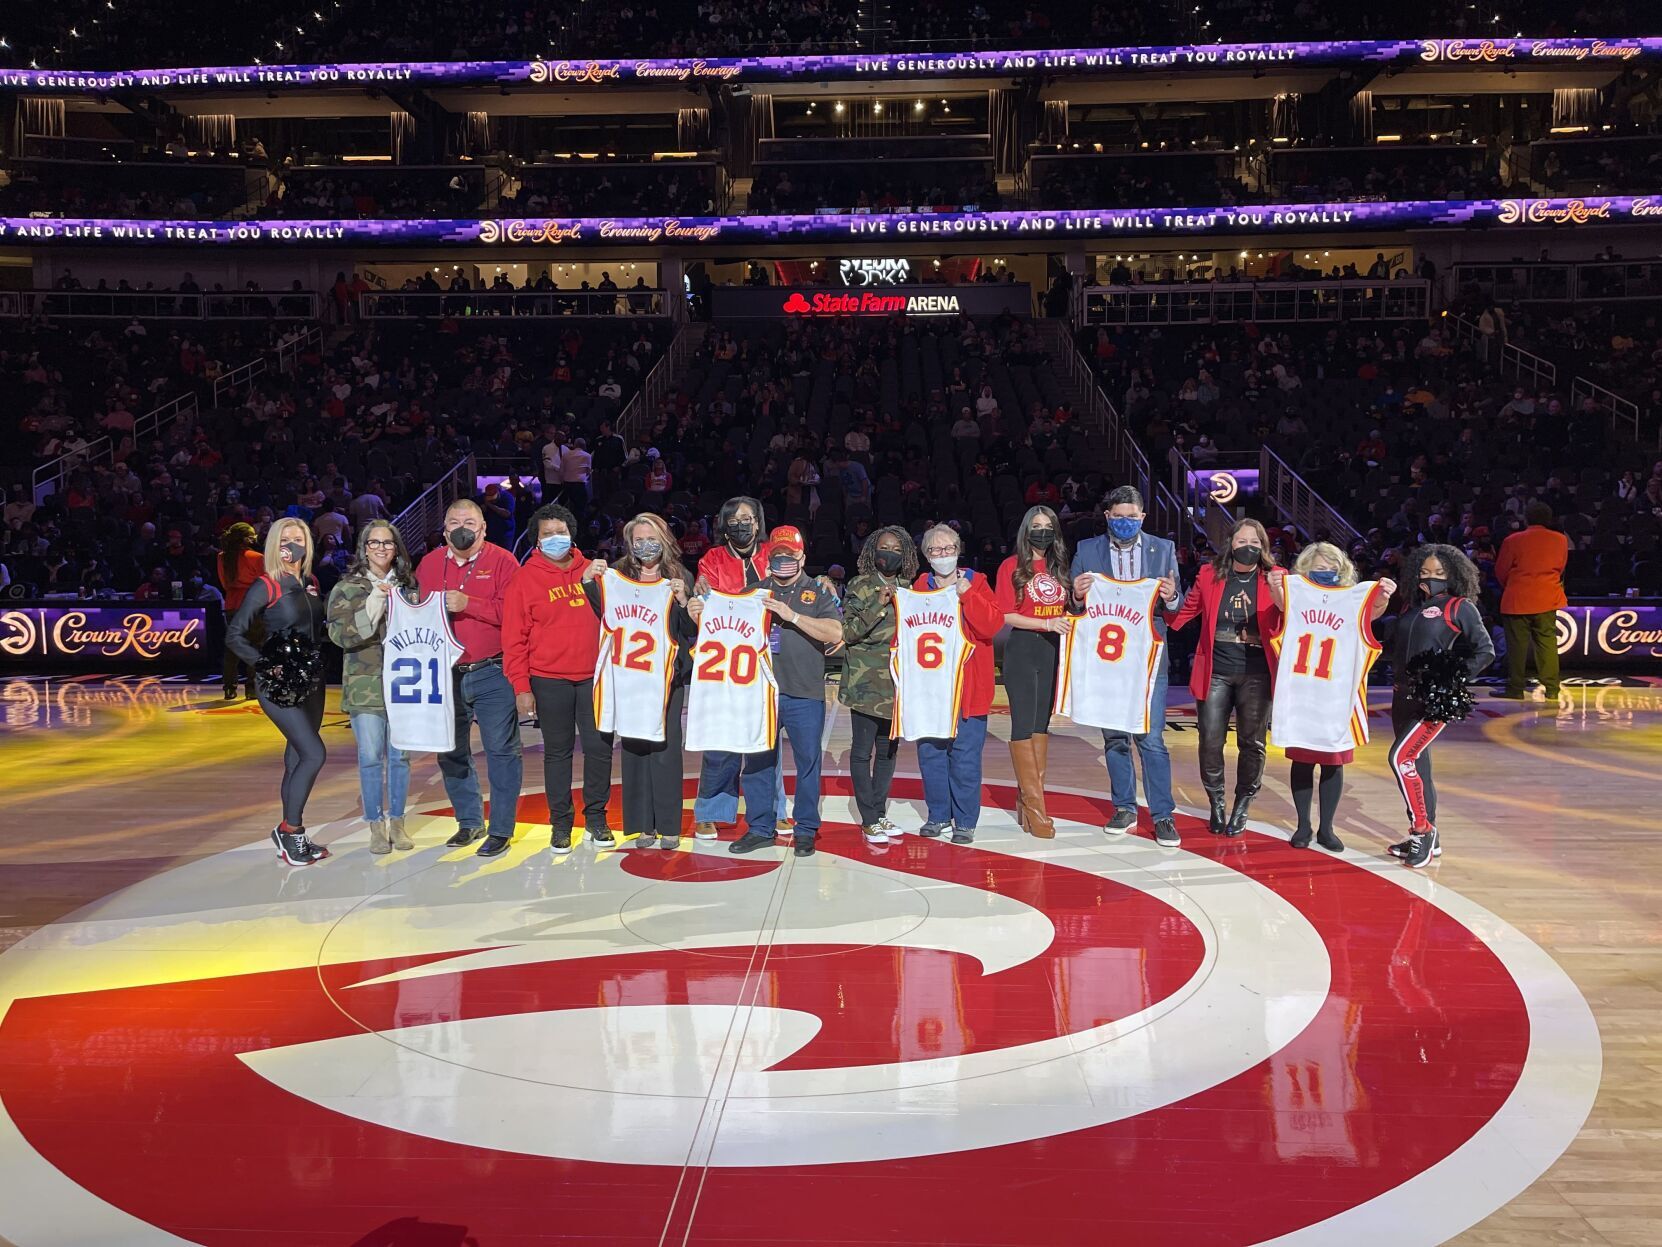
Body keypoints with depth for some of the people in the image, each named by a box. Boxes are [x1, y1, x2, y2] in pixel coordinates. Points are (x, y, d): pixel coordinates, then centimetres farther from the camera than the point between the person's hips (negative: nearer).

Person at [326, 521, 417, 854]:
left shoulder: (408, 586, 10)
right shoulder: (347, 588, 2)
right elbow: (339, 634, -9)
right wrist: (371, 608, -20)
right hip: (365, 684, -2)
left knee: (400, 754, 6)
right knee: (371, 756, -3)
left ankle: (396, 823, 18)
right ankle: (376, 827, 9)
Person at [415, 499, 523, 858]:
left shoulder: (502, 561, -3)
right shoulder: (429, 564, 11)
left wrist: (468, 604, -20)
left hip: (492, 673, -4)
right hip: (445, 675, 5)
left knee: (501, 750, -2)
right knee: (451, 753, 12)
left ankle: (501, 829, 6)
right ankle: (469, 821, 27)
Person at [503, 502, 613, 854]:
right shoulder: (525, 578, -1)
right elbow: (514, 638, -4)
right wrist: (521, 687, -8)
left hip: (593, 677, 2)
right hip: (549, 681, -2)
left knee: (599, 747, 4)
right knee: (557, 752, 7)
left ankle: (596, 818, 18)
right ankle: (560, 822, 17)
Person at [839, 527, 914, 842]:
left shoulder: (908, 589, 10)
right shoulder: (860, 586, -3)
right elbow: (847, 632, -11)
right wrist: (878, 606, -19)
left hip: (897, 683, 5)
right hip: (865, 682, -5)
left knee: (888, 749, 11)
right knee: (863, 750, -1)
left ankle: (880, 813, 22)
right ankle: (869, 820, 6)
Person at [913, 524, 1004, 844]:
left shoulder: (976, 583, 2)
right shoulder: (920, 586, 10)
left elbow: (992, 625, -11)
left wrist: (967, 595, -18)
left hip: (968, 684, -3)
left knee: (965, 755, -2)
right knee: (930, 752, 7)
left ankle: (965, 821, 8)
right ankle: (938, 815, 21)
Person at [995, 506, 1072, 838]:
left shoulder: (1058, 567, 13)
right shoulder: (1012, 566, -2)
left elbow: (1063, 609, 18)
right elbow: (1007, 615, -9)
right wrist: (1047, 624, -18)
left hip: (1052, 650, 6)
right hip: (1022, 649, -5)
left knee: (1042, 724, 8)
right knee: (1023, 725, -5)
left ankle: (1028, 799, 14)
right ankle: (1034, 806, -2)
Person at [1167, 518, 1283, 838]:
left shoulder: (1274, 579, 3)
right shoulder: (1210, 574, 6)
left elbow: (1286, 626, -4)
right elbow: (1181, 617, 11)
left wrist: (1283, 600, -22)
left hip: (1256, 675, 0)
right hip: (1215, 673, 1)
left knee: (1252, 742, 4)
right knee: (1210, 742, 0)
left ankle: (1241, 808, 21)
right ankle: (1217, 805, 21)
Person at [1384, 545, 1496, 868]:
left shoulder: (1460, 607, -2)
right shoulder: (1410, 608, 15)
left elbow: (1485, 651, -4)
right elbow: (1396, 649, 21)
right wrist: (1398, 677, 3)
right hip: (1403, 696, 7)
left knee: (1401, 757, -19)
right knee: (1416, 766, 12)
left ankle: (1423, 829, -8)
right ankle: (1427, 838, 22)